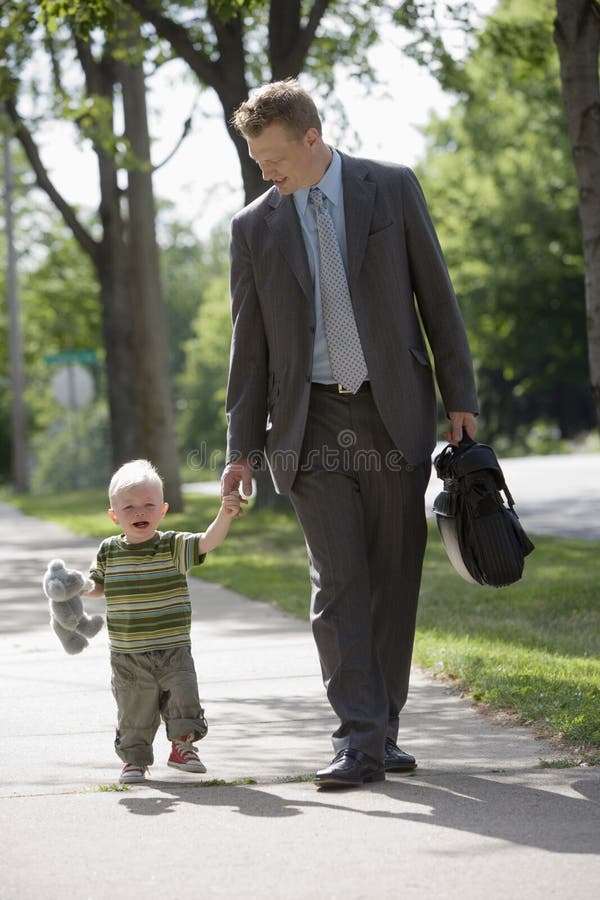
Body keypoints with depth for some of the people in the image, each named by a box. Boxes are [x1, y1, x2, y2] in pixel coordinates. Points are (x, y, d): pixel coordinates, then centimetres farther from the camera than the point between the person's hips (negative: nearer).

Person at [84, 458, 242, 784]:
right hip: (127, 656, 1)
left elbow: (208, 541, -18)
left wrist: (224, 515, -35)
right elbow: (97, 585, 16)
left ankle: (183, 746, 16)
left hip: (173, 649, -1)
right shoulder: (109, 551, 2)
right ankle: (134, 758, 23)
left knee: (184, 697, -5)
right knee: (134, 710, 6)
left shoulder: (173, 546, -4)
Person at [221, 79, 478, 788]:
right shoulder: (254, 227, 6)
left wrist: (459, 396, 2)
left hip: (394, 413, 0)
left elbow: (436, 296, 5)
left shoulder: (392, 189, 3)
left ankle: (383, 730, 12)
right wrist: (244, 448, 6)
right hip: (312, 423, 0)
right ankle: (359, 739, -11)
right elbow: (249, 344, 9)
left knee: (394, 578, 2)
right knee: (338, 581, -9)